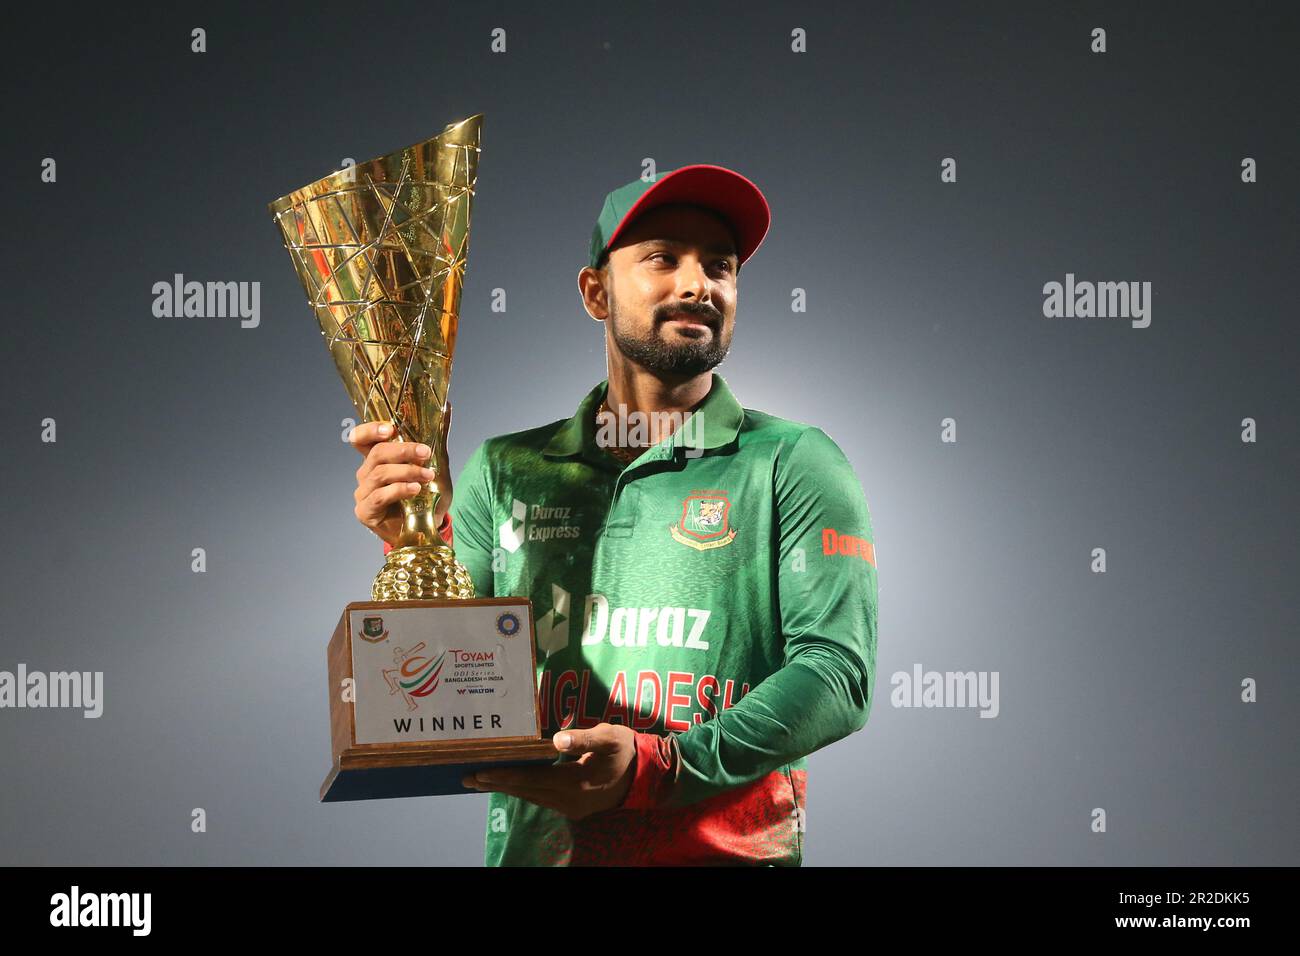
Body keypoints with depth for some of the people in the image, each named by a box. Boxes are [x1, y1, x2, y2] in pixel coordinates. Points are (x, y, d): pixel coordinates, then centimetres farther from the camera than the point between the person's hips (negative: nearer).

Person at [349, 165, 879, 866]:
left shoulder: (795, 464, 4)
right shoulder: (505, 473, 11)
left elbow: (839, 670, -6)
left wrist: (656, 766, -16)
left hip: (727, 851, -2)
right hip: (528, 848, 2)